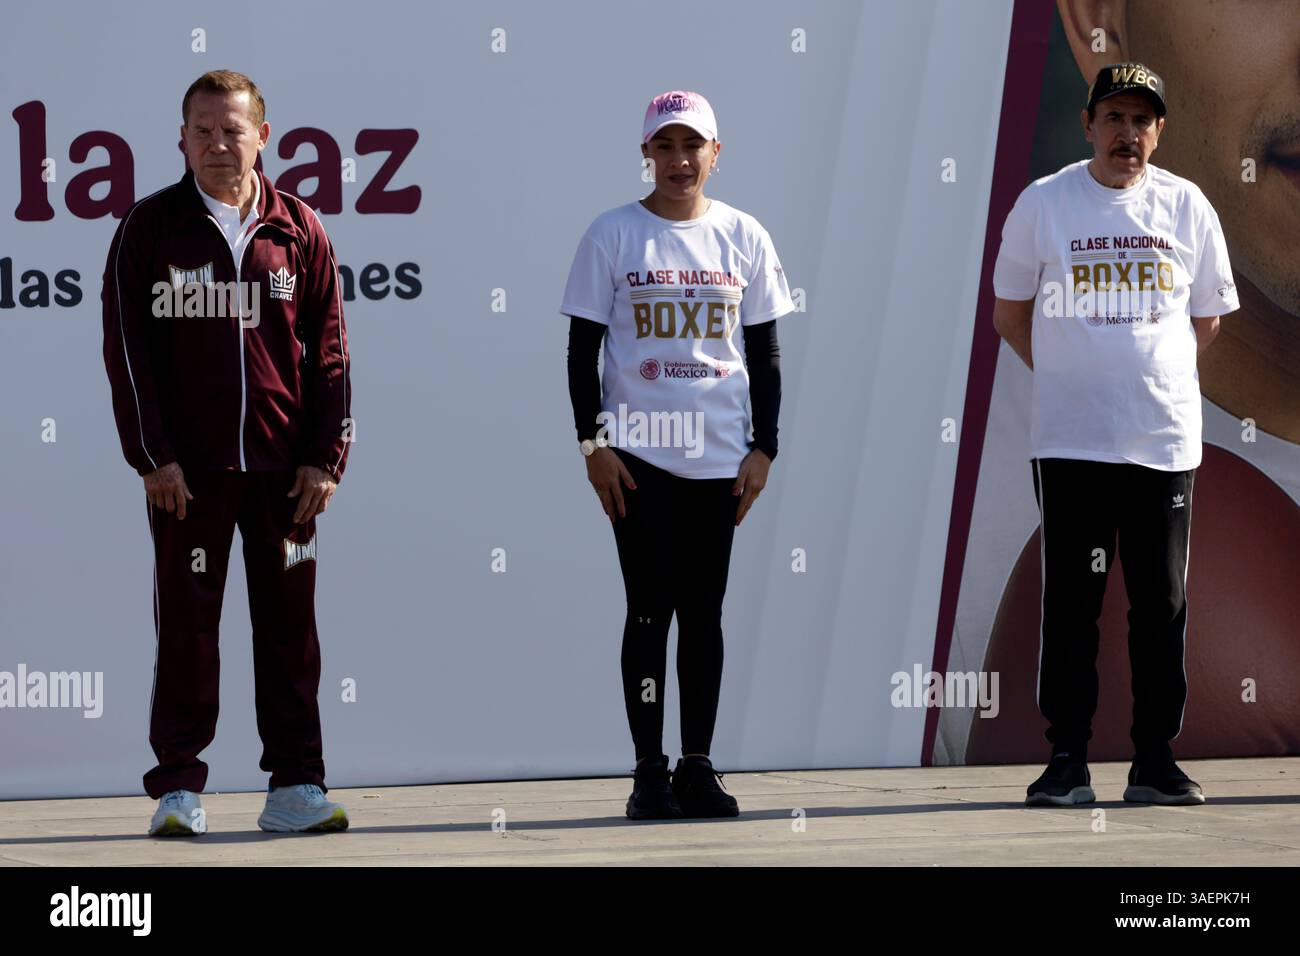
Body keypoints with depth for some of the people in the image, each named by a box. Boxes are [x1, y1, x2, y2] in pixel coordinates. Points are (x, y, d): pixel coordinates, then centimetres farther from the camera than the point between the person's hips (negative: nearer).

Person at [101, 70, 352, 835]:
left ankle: (295, 786, 9)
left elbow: (330, 354, 8)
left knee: (290, 627, 4)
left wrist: (325, 457, 0)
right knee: (187, 628, 0)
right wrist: (153, 457, -8)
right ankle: (179, 788, 6)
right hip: (188, 469, -2)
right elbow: (127, 347, -1)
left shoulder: (299, 231, 7)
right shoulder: (151, 228, 2)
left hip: (283, 469, 2)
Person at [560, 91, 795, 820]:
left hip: (720, 453, 2)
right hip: (639, 450, -2)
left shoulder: (744, 237, 7)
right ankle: (650, 772, 0)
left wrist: (763, 448, 2)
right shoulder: (613, 235, 1)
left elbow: (765, 354, 9)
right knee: (651, 607, -4)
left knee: (704, 609, 5)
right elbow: (583, 348, 2)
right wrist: (593, 442, -6)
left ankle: (698, 767, 11)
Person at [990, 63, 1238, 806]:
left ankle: (1155, 759, 9)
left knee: (1163, 603, 3)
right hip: (1069, 439, -2)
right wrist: (1070, 378, 8)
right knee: (1071, 601, -2)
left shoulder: (1187, 206, 7)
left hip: (1166, 438, 2)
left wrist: (1157, 379, 10)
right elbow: (1011, 313, 11)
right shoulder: (1042, 204, 2)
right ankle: (1069, 759, 2)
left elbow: (1208, 316, 17)